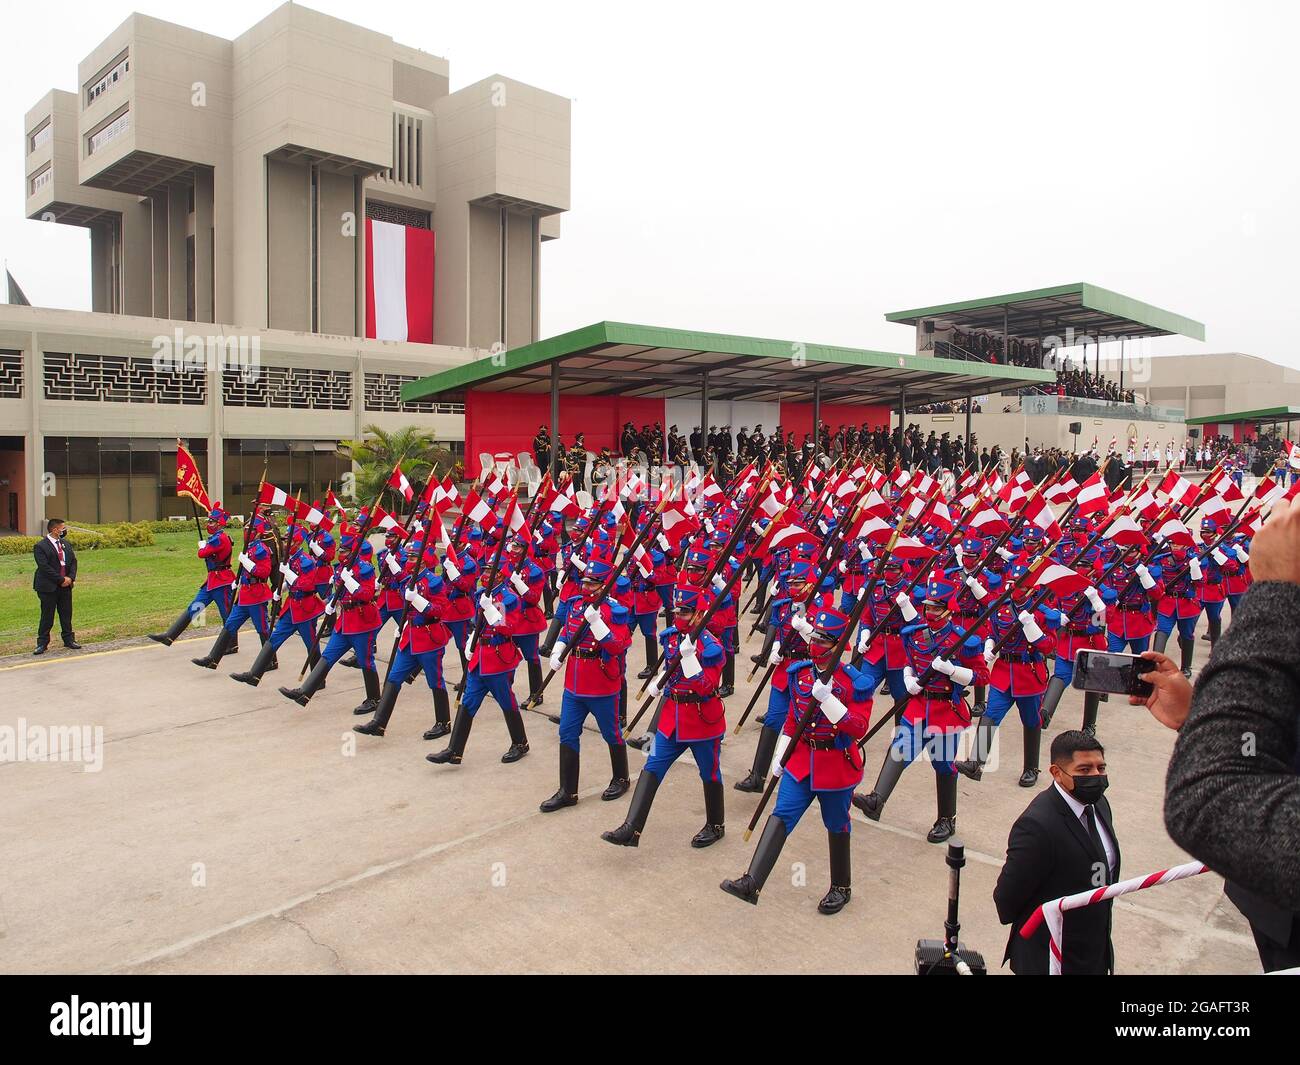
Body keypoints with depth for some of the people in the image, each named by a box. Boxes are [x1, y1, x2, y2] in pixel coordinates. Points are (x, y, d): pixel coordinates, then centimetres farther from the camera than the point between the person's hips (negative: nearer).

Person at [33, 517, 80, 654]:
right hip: (48, 587, -6)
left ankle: (68, 639, 21)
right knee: (47, 616, 1)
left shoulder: (66, 545, 11)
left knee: (66, 614, 11)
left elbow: (73, 562, 10)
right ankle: (42, 643, 10)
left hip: (66, 586, 6)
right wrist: (61, 580, -17)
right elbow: (44, 567, -17)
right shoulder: (41, 546, -10)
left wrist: (70, 577, -7)